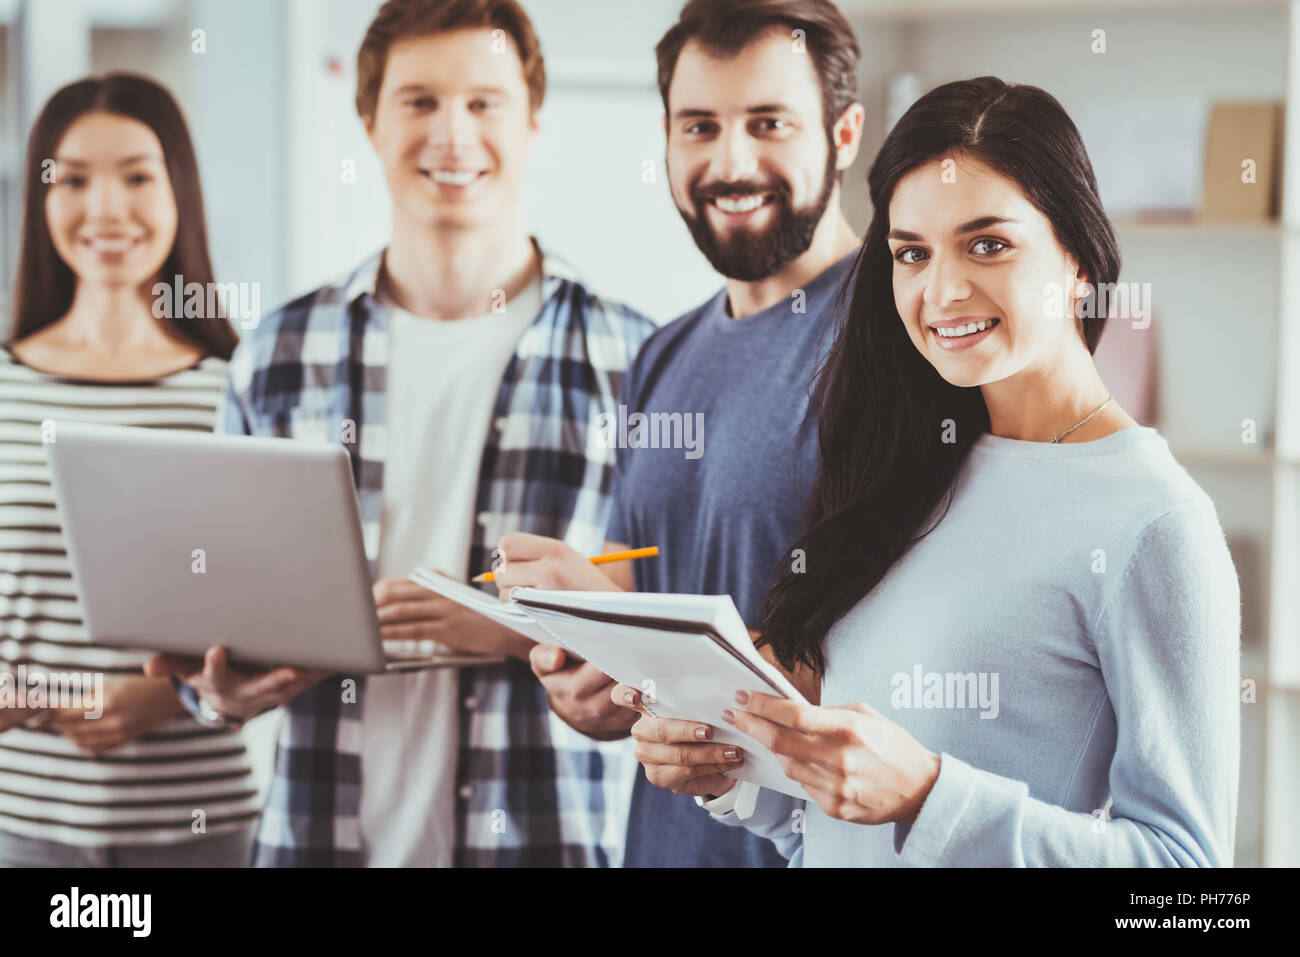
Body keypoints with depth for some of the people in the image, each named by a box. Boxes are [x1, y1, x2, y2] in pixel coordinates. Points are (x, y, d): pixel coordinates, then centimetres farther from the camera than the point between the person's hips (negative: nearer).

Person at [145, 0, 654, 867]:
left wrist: (523, 625, -17)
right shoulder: (279, 357, 8)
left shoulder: (636, 362, -1)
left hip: (554, 836, -2)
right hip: (320, 832, 2)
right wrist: (225, 691, -7)